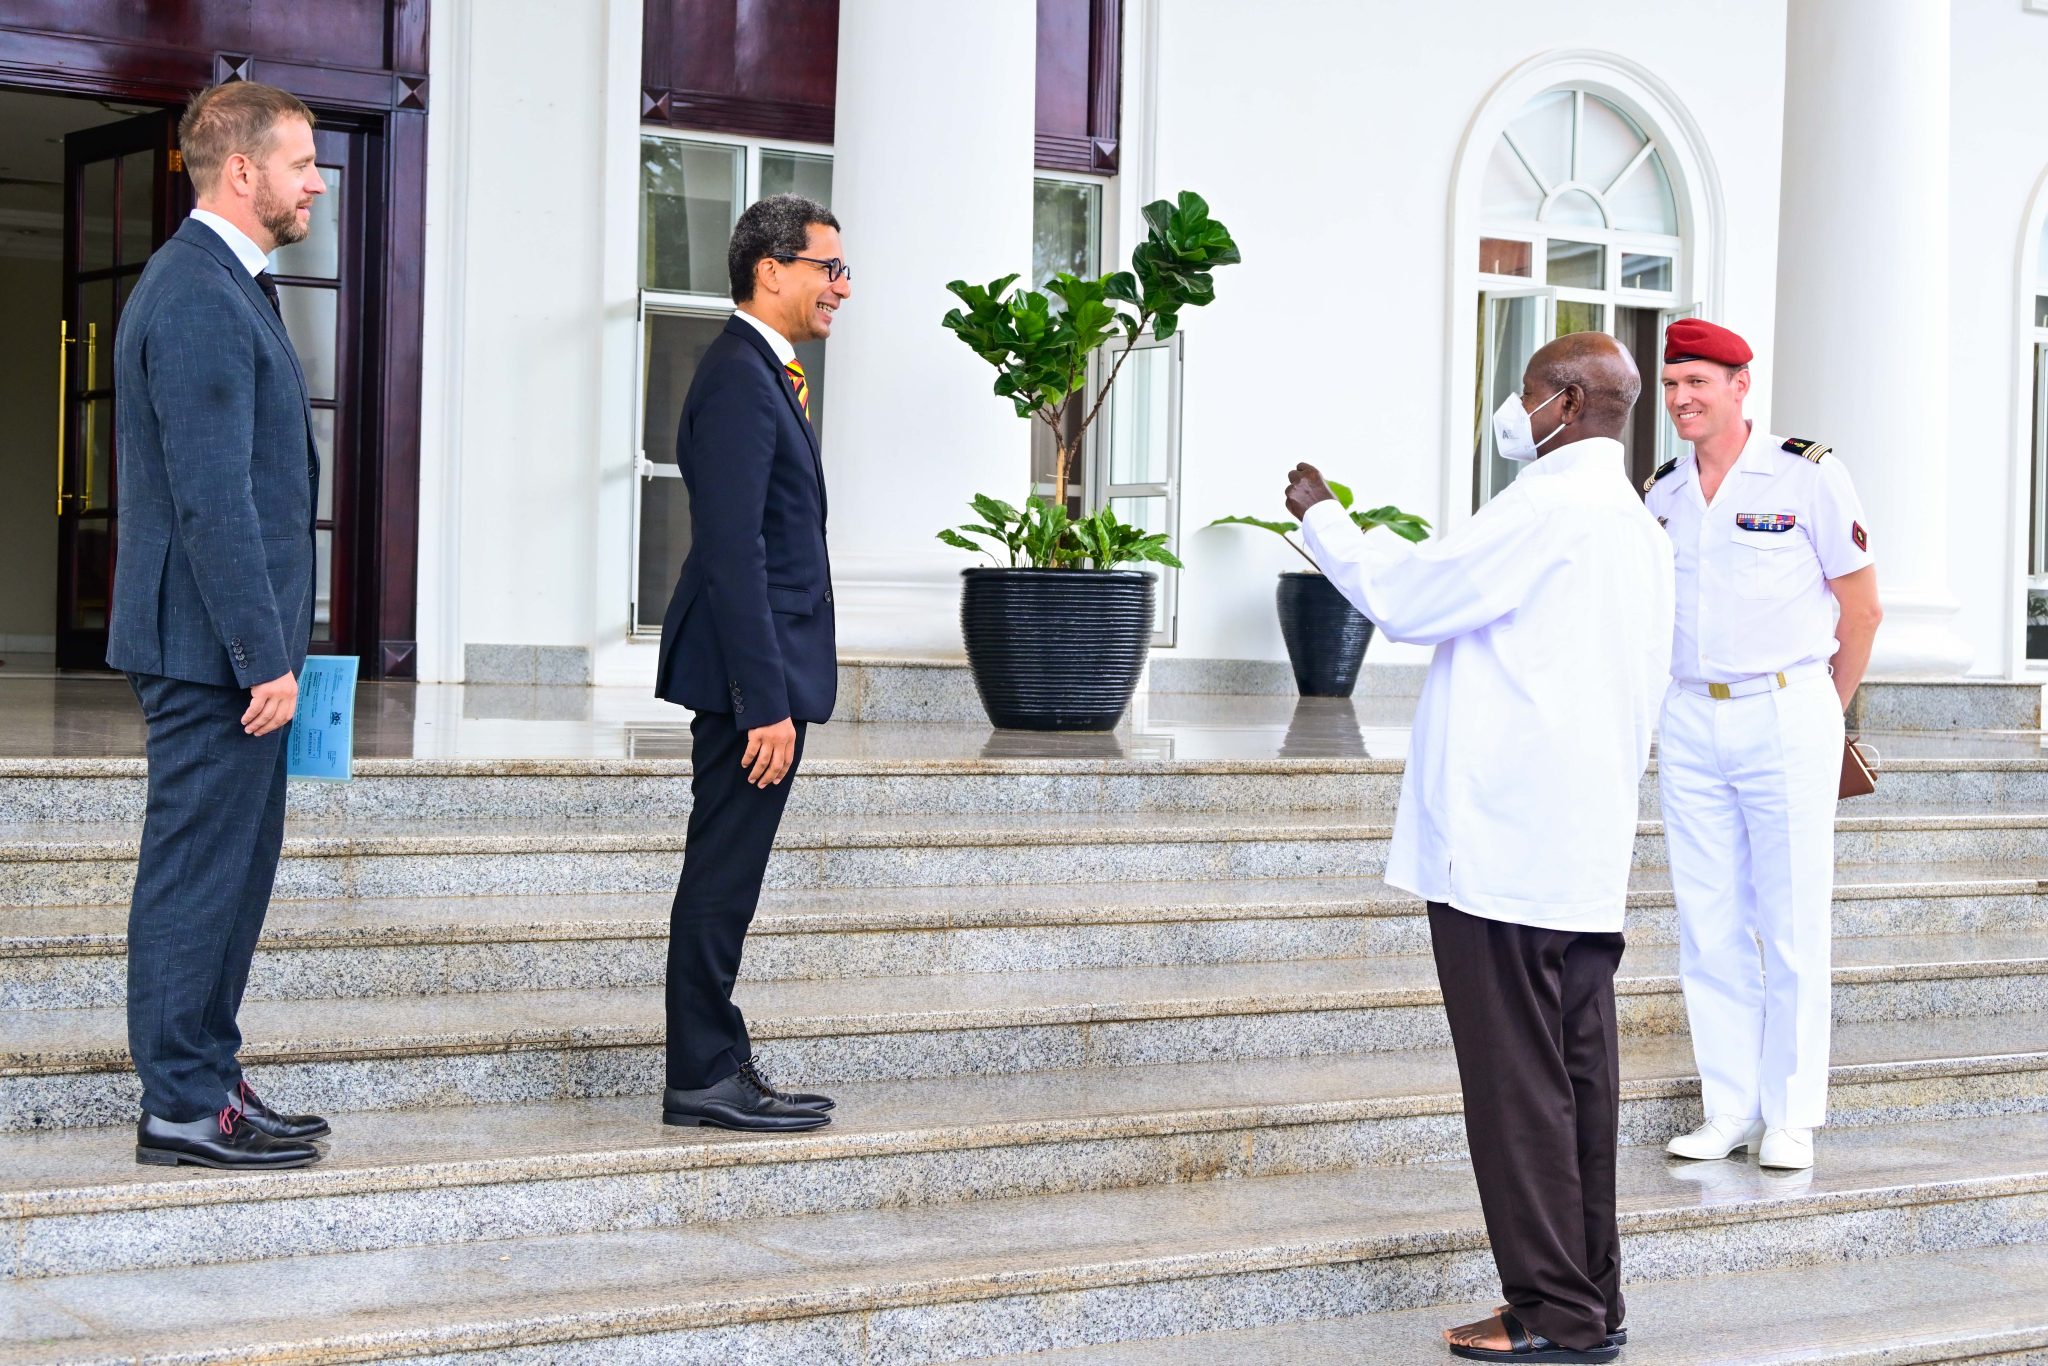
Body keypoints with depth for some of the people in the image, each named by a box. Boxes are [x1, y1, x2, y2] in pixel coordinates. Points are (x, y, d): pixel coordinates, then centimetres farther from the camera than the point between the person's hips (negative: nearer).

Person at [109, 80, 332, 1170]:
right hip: (212, 643, -11)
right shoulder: (200, 299, -17)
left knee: (233, 863, 14)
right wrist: (264, 657, -21)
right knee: (198, 866, -5)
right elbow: (212, 497, -22)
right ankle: (181, 1108, 1)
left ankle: (207, 1080, 22)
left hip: (223, 642, 11)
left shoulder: (222, 285, 17)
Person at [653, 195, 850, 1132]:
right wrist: (767, 701, -24)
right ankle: (702, 1079, 1)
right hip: (751, 672, -10)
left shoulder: (759, 372, 17)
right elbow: (733, 551, -22)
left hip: (764, 673, 10)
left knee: (726, 878, 13)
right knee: (722, 877, -5)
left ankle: (721, 1066, 20)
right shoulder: (739, 380, -16)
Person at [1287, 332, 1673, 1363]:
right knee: (1579, 1078, 11)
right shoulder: (1640, 527, 18)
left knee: (1517, 1082, -5)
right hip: (1590, 855, 9)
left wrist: (1322, 518, 5)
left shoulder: (1550, 504, -12)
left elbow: (1407, 599, -9)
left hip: (1504, 845, -9)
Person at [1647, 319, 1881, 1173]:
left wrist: (1819, 716, 9)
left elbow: (1861, 608, 2)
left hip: (1786, 714, -4)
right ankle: (1729, 1110, 13)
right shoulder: (1661, 493, 9)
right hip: (1688, 722, 4)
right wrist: (1666, 707, 13)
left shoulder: (1808, 476, -4)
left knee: (1793, 925, -1)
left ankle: (1792, 1118, 7)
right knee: (1708, 927, 5)